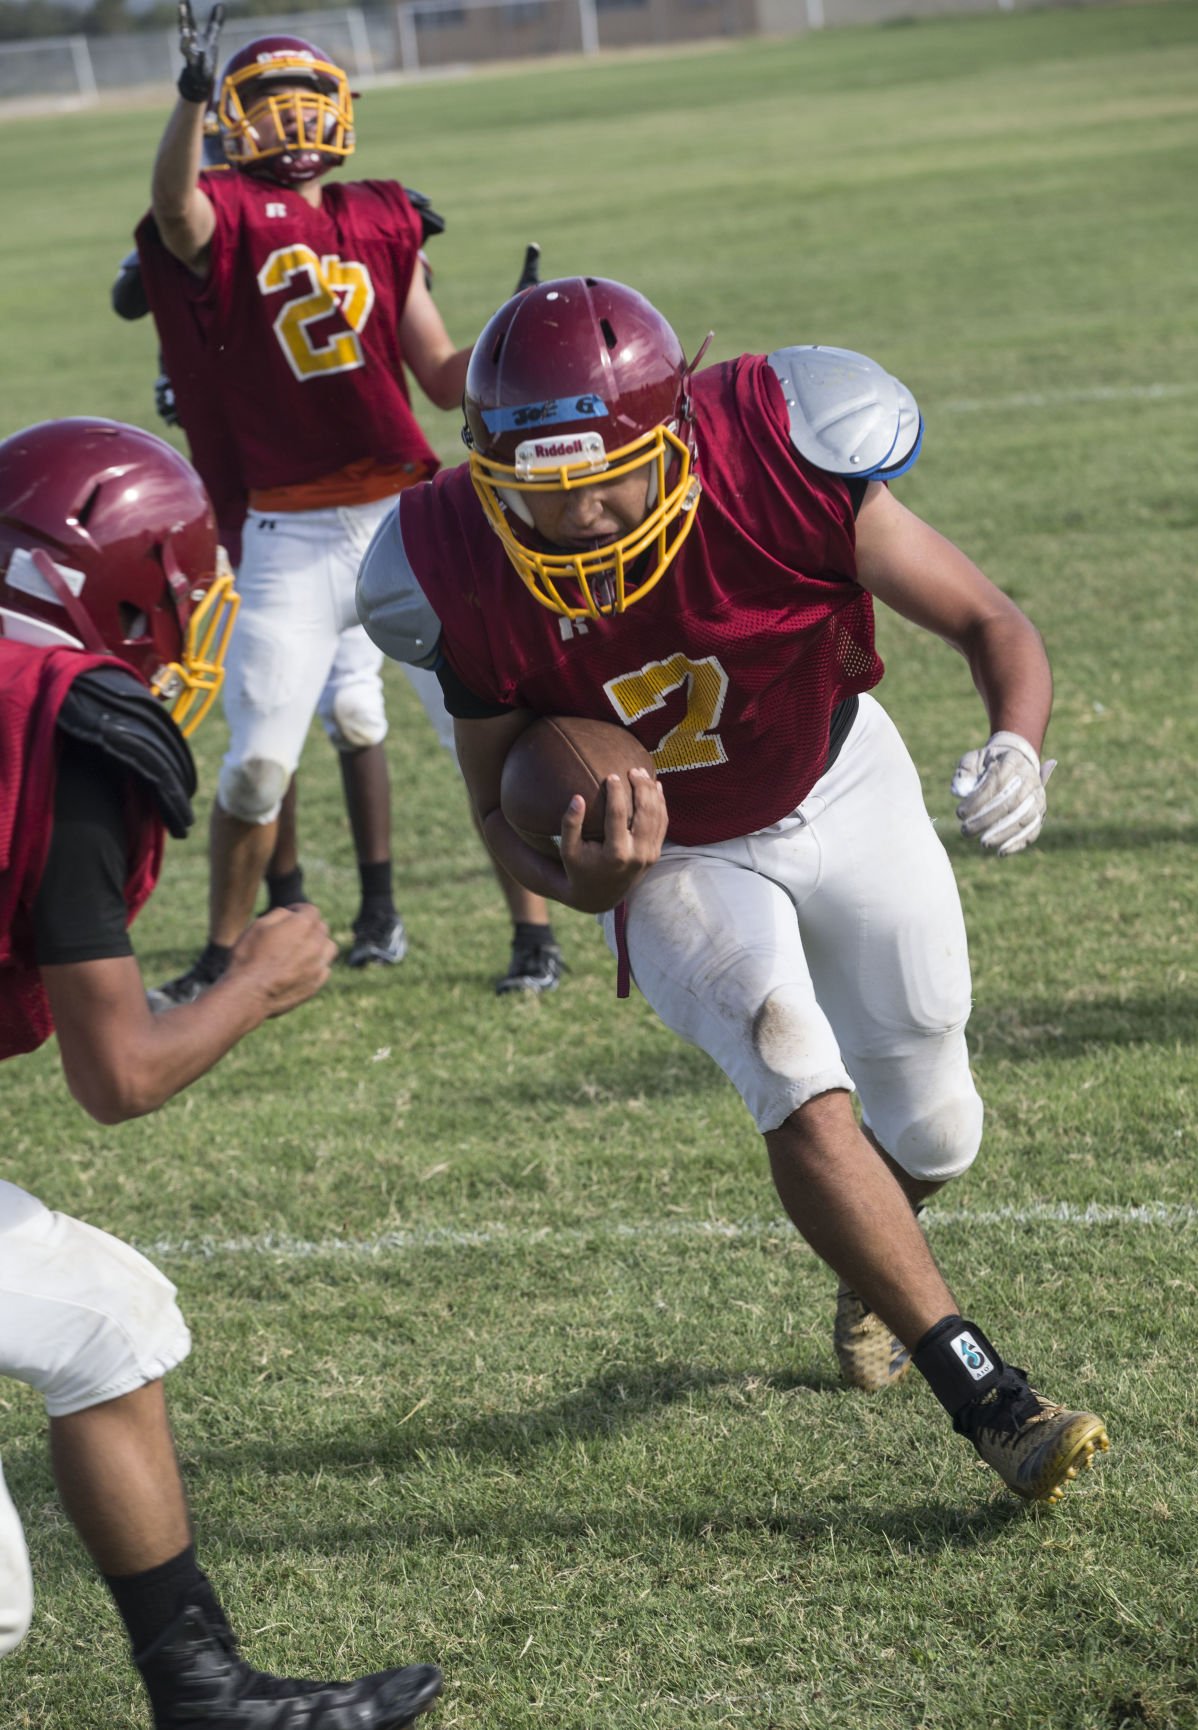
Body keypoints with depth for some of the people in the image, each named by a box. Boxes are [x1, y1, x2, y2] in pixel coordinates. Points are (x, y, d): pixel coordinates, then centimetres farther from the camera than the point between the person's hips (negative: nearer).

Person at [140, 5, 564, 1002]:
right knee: (260, 762, 2)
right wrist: (194, 93, -48)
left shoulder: (380, 225, 8)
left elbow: (445, 380, 11)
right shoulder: (227, 221, -4)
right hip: (290, 536, -3)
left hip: (404, 513, 3)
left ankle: (535, 932, 20)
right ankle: (222, 960, 19)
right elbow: (173, 202, -31)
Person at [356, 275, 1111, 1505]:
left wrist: (1017, 744, -46)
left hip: (839, 792, 1)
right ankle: (989, 1401, -13)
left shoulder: (781, 475, -34)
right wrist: (580, 877, -37)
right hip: (674, 854, -1)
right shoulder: (473, 585, -29)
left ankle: (872, 1273, 47)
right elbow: (500, 807, -14)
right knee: (806, 1101, -23)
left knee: (932, 1133, 11)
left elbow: (990, 623, -24)